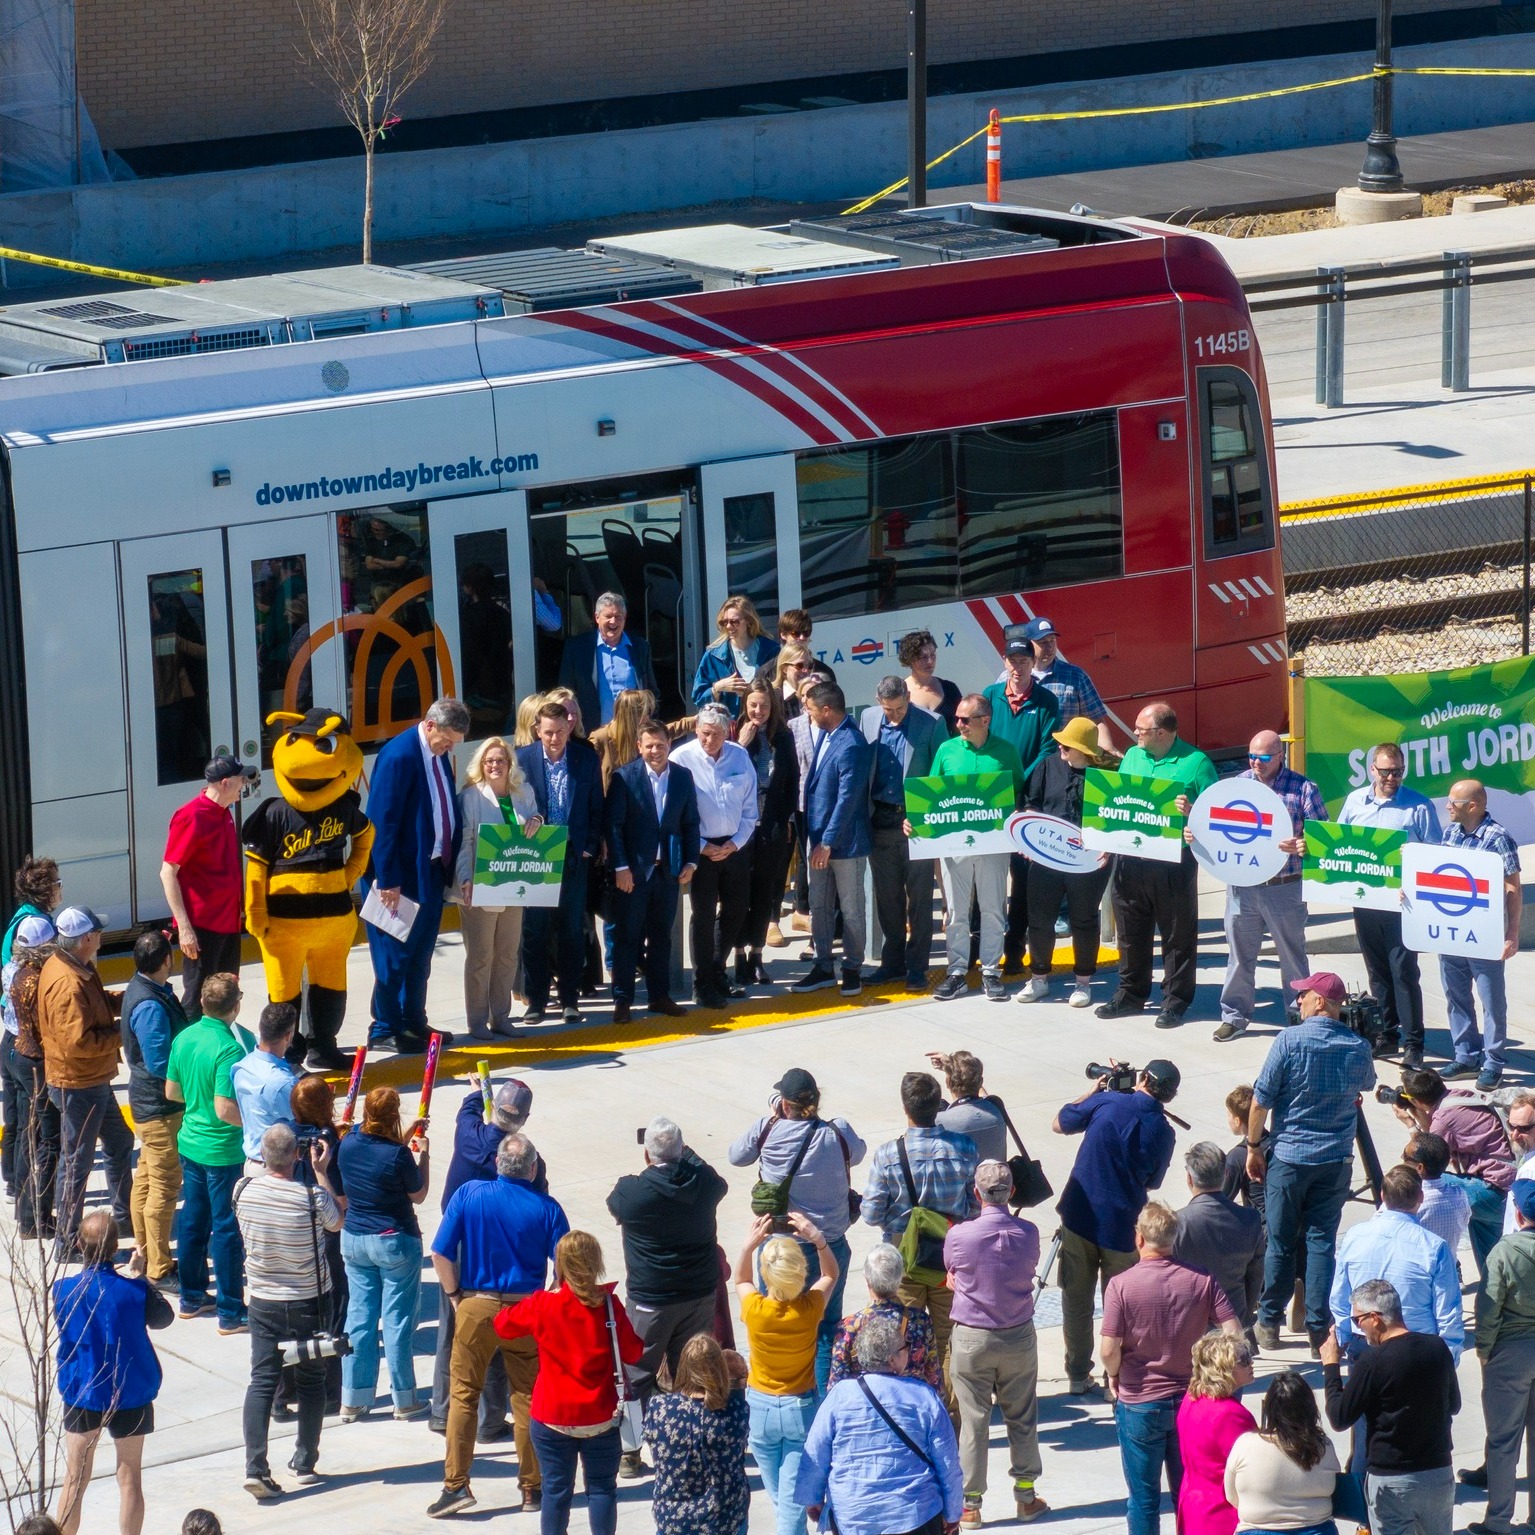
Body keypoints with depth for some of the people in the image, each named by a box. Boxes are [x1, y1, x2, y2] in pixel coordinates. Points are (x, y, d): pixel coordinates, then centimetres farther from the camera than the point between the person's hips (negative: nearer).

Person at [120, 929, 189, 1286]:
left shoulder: (141, 988, 5)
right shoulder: (150, 1006, -26)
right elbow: (160, 1063, -26)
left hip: (149, 1102, 10)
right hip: (160, 1108, -10)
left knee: (147, 1177, 19)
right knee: (165, 1186, -2)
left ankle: (145, 1255, 31)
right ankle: (159, 1270, 5)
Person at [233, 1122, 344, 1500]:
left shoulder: (243, 1190, -12)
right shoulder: (312, 1199, -21)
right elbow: (337, 1221, 1)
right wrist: (321, 1171, 4)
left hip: (263, 1301, 2)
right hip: (309, 1303, -2)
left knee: (261, 1382, 4)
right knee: (311, 1381, 14)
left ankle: (255, 1467, -8)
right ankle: (305, 1464, 22)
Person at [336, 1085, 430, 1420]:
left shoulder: (348, 1145, -5)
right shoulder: (398, 1155, -20)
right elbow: (417, 1194, -5)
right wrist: (423, 1155, 4)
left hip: (353, 1239, 5)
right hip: (395, 1242, -5)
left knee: (359, 1316, 11)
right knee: (398, 1320, 5)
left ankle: (353, 1400, 13)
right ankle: (403, 1399, 14)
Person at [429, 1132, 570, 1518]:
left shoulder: (468, 1194, -5)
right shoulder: (545, 1208, -6)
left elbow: (441, 1254, -6)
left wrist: (454, 1295, 6)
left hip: (476, 1307, 0)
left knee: (463, 1396, 7)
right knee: (528, 1399, 9)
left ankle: (456, 1484, 1)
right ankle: (532, 1488, 13)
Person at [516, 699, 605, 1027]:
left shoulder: (587, 759, 0)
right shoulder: (523, 759, -2)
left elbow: (596, 808, 5)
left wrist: (589, 848, -3)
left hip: (573, 857, 1)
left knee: (571, 931, 5)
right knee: (534, 929, 2)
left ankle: (570, 1000, 13)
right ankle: (536, 1000, 9)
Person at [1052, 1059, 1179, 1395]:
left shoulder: (1105, 1103, -7)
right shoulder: (1162, 1133, -4)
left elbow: (1059, 1125, 8)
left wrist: (1092, 1091, 18)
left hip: (1080, 1217, 0)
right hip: (1122, 1226, 0)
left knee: (1076, 1301, 13)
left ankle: (1078, 1375, 18)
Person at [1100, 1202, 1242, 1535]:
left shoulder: (1121, 1285, -14)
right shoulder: (1201, 1280, -6)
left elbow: (1109, 1348, -16)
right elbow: (1234, 1333, -9)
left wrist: (1113, 1377, 5)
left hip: (1139, 1404, -3)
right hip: (1191, 1399, 3)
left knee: (1144, 1497, 8)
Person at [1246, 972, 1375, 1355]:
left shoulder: (1290, 1041, -13)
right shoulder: (1358, 1048, -2)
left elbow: (1261, 1101, -9)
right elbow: (1365, 1086, 20)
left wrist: (1254, 1146, 3)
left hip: (1288, 1157, -3)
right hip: (1336, 1159, 3)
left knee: (1280, 1242, 6)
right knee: (1322, 1240, 7)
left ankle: (1269, 1323, 14)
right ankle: (1318, 1325, 6)